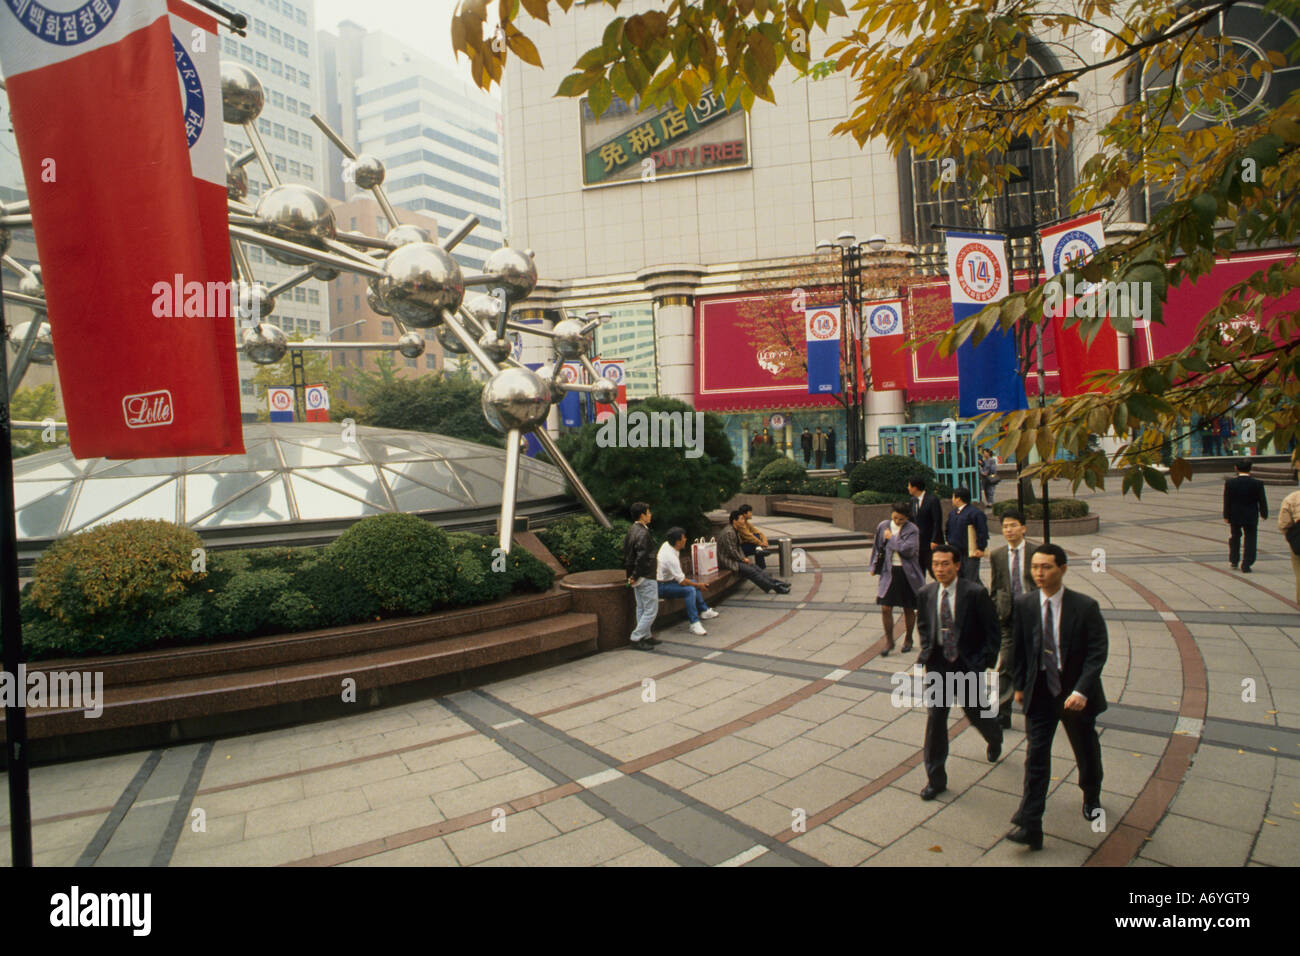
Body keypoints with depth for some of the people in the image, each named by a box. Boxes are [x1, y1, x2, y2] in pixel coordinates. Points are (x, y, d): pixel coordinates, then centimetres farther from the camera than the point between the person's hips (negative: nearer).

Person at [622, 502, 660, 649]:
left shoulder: (631, 531, 8)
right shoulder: (643, 533, -22)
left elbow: (626, 553, 14)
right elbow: (642, 557, -27)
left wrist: (631, 574, 16)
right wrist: (635, 576, -17)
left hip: (637, 576, 10)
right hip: (646, 576, -10)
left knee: (641, 608, 17)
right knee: (651, 609, -1)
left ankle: (645, 636, 25)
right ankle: (636, 638, 1)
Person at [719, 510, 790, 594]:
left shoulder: (736, 531, 12)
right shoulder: (729, 533, -21)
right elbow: (731, 551, -22)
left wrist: (744, 558, 6)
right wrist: (743, 559, -11)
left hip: (734, 558, 10)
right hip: (727, 561, -10)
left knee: (754, 567, -5)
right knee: (751, 571, -18)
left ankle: (775, 583, -10)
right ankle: (775, 587, -18)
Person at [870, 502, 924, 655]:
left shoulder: (912, 530, -7)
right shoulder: (883, 526, 3)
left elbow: (908, 549, -22)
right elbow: (877, 548, 15)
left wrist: (892, 538, -12)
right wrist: (874, 566, 15)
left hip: (907, 573, -2)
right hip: (889, 572, 2)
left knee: (908, 609, 10)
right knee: (885, 608, -5)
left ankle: (908, 639, 30)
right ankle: (889, 640, 11)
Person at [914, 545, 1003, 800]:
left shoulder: (975, 593, -13)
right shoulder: (926, 594, -1)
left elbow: (992, 629, -7)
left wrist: (984, 662, -11)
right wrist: (926, 654, 3)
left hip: (968, 664, -2)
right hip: (938, 663, 3)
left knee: (975, 713, 14)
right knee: (935, 718, 0)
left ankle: (994, 736, 53)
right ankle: (935, 779, 11)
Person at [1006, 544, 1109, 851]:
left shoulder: (1085, 607, -14)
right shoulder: (1024, 605, -7)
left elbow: (1097, 652, -15)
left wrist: (1081, 691, -25)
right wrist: (1020, 685, 7)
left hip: (1075, 693, -1)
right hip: (1039, 693, 1)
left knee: (1086, 751, 20)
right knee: (1035, 758, -3)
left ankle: (1091, 797, 50)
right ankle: (1029, 827, -1)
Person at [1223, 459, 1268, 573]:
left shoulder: (1229, 483, -9)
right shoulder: (1258, 484, -10)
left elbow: (1226, 501, -5)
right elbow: (1262, 501, -2)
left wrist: (1226, 516, 2)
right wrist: (1263, 514, 12)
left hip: (1234, 516, 1)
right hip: (1251, 517, -1)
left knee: (1234, 537, 22)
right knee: (1250, 540, 6)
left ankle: (1233, 560, 30)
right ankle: (1246, 565, 2)